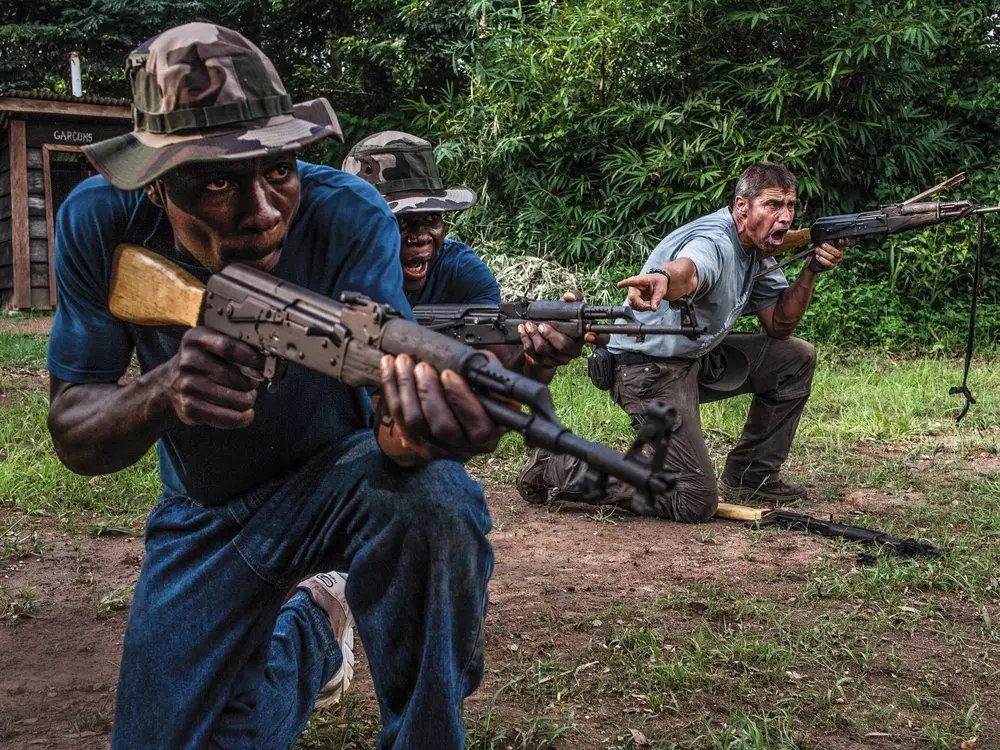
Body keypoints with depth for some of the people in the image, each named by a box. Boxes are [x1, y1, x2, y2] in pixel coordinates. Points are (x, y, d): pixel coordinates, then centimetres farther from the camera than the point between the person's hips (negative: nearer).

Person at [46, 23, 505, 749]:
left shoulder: (350, 218, -27)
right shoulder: (102, 221, -21)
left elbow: (393, 398, -36)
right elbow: (73, 436, -20)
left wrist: (413, 431, -62)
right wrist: (161, 393, -43)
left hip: (338, 472, -3)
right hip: (206, 514, 3)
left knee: (436, 504, -37)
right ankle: (314, 624, 33)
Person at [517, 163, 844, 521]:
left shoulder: (758, 250, 6)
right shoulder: (715, 243, -24)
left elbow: (778, 327, 9)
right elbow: (686, 271, -50)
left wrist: (811, 272, -7)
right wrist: (662, 280, -75)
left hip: (697, 358, 10)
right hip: (651, 369, -10)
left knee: (797, 357, 11)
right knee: (695, 502, -13)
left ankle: (749, 477, 19)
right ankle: (557, 468, -4)